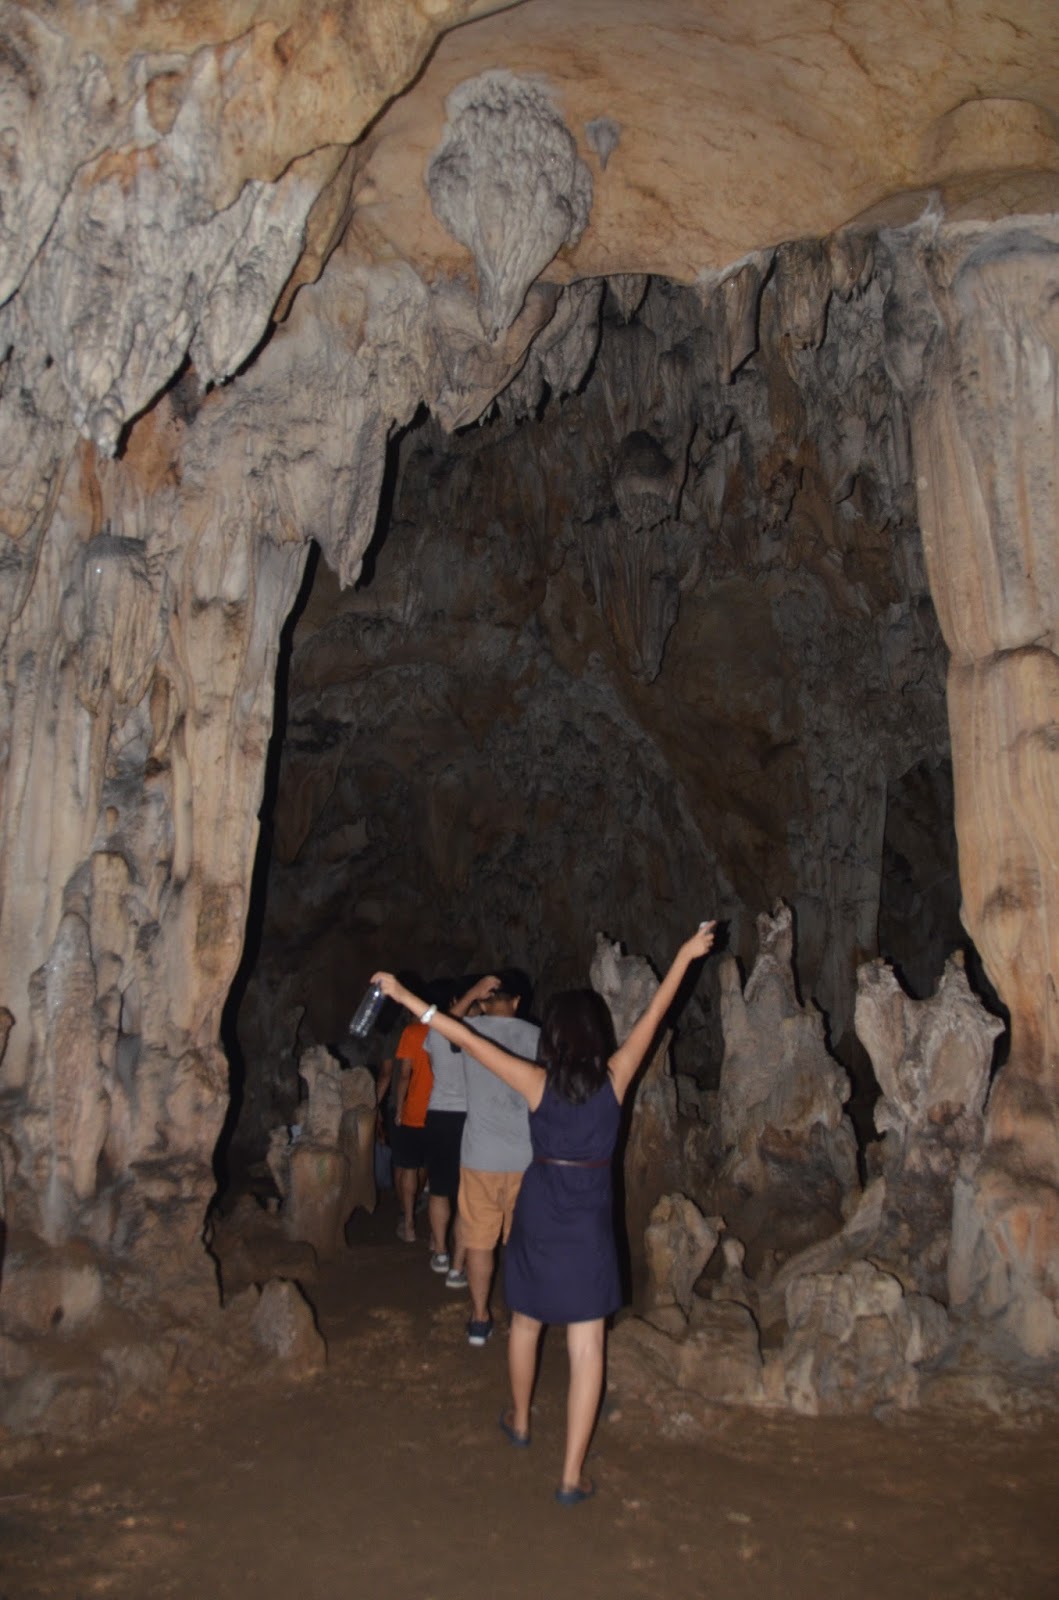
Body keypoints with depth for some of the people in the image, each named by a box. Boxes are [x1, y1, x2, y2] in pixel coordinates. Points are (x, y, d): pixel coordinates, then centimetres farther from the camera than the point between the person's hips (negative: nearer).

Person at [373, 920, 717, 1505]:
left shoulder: (537, 1082, -10)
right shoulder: (614, 1078, -8)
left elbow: (467, 1039, -12)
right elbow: (653, 1016, 0)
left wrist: (404, 996, -8)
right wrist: (685, 957, 9)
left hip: (538, 1215, 1)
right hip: (590, 1225, -1)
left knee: (526, 1324, 22)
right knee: (586, 1347, 3)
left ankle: (519, 1420, 44)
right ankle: (572, 1475, 4)